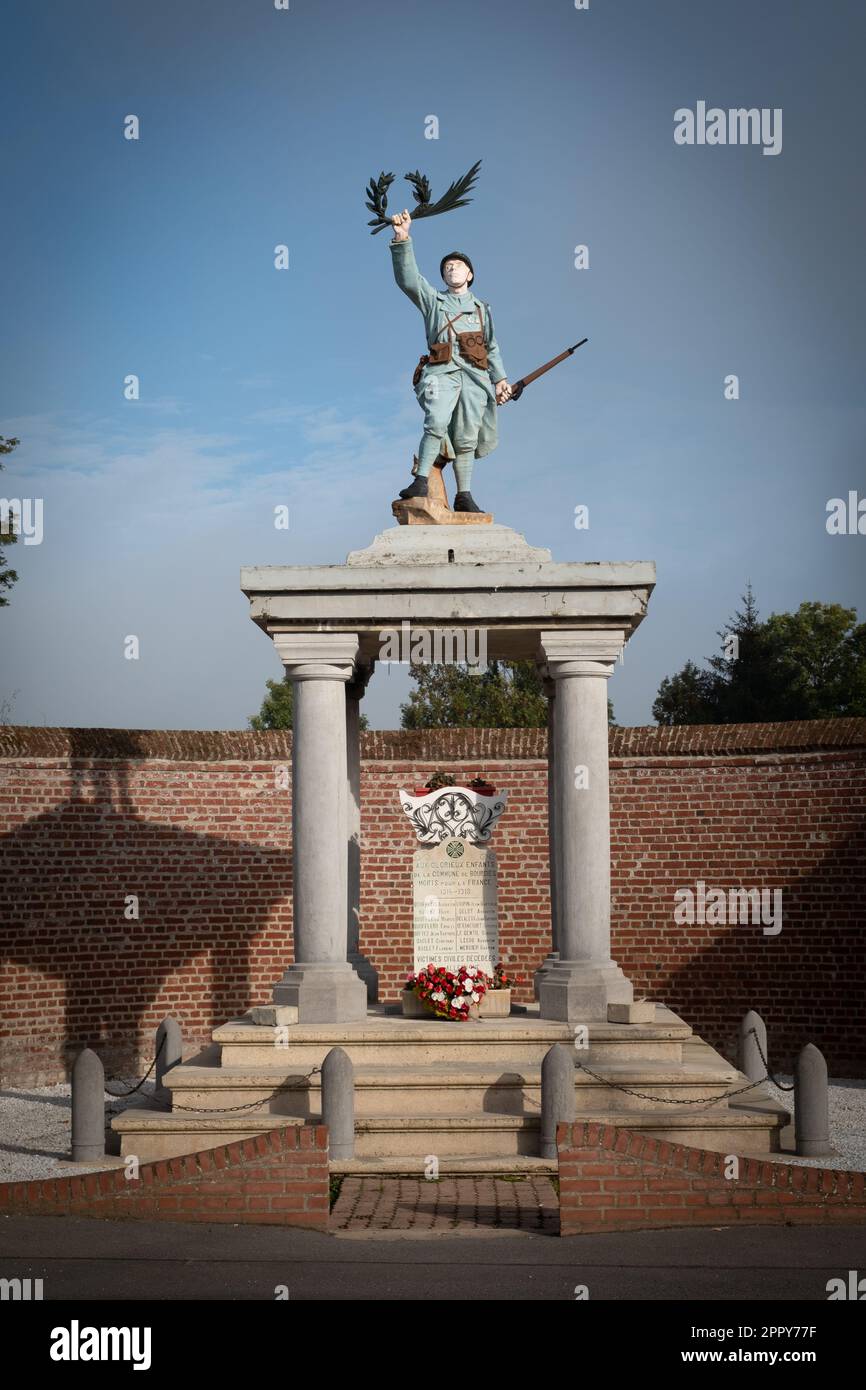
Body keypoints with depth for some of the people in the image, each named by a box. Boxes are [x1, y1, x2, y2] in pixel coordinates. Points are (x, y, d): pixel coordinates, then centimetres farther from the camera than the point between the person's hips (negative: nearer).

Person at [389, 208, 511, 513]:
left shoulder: (482, 309, 25)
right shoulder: (433, 300, 19)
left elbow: (492, 347, 23)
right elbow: (408, 278, 3)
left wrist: (500, 379, 9)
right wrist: (402, 239, -9)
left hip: (475, 375, 2)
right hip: (442, 371, -2)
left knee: (466, 437, -1)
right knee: (437, 422, -27)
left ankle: (463, 496, 3)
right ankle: (421, 481, -28)